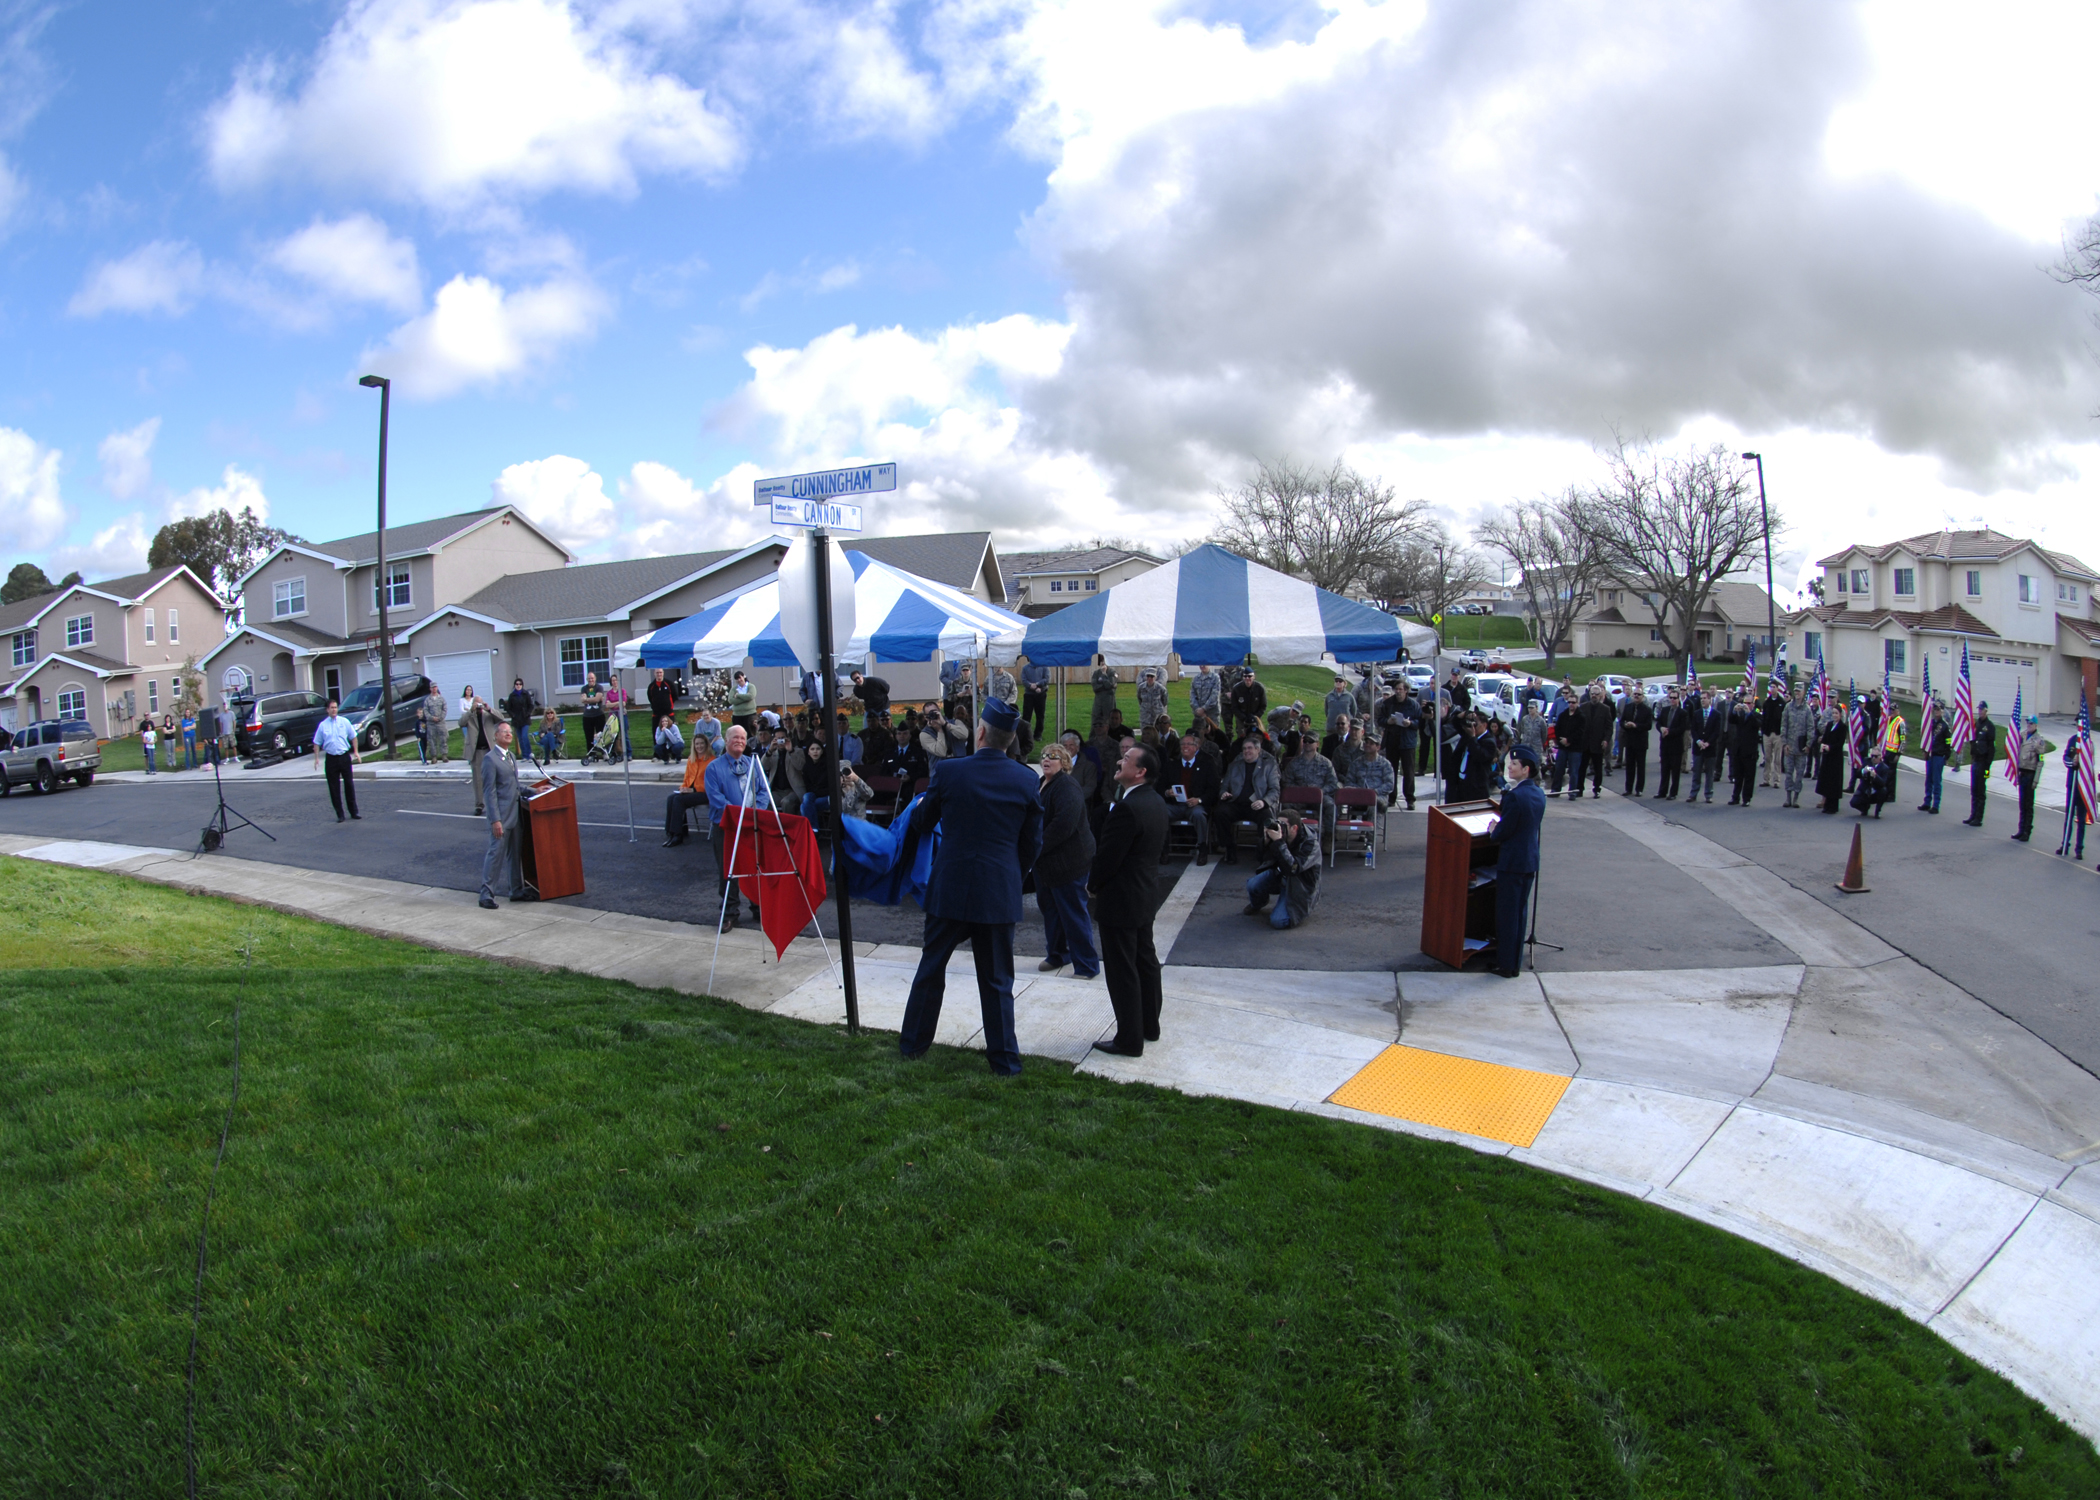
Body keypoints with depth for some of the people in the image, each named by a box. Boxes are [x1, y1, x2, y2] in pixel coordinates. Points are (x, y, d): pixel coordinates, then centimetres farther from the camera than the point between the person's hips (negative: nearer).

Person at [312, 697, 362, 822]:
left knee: (349, 784, 5)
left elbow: (353, 737, 9)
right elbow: (317, 743, 6)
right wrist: (316, 758, -2)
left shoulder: (344, 722, 3)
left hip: (345, 757, 0)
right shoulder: (322, 725, 3)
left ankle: (354, 811, 13)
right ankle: (339, 814, 9)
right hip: (331, 759, 0)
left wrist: (355, 751, 1)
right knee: (334, 787, 2)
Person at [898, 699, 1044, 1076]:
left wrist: (919, 805, 29)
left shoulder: (948, 770, -10)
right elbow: (1033, 846, 2)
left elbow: (922, 824, 6)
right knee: (997, 980, 10)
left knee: (931, 968, 16)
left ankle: (913, 1043, 30)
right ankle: (1004, 1059, 15)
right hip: (1000, 893, 0)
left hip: (949, 888, 0)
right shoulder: (1027, 781, -6)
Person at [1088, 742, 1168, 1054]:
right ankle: (1149, 1026, 32)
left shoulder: (1127, 808, -25)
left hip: (1120, 900, -10)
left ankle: (1130, 1040, 9)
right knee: (1145, 961, 19)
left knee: (1122, 971, 0)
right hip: (1146, 895, 10)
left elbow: (1107, 856, -22)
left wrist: (1092, 885, -3)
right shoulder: (1156, 802, 5)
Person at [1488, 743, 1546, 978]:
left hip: (1511, 862, -8)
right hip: (1531, 860, 8)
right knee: (1521, 912, 15)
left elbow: (1502, 833, -18)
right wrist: (1501, 827, 15)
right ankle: (1516, 963, 24)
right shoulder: (1539, 794, 4)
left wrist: (1493, 831, 2)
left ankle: (1506, 965, 11)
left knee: (1507, 913, 3)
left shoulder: (1514, 796, -23)